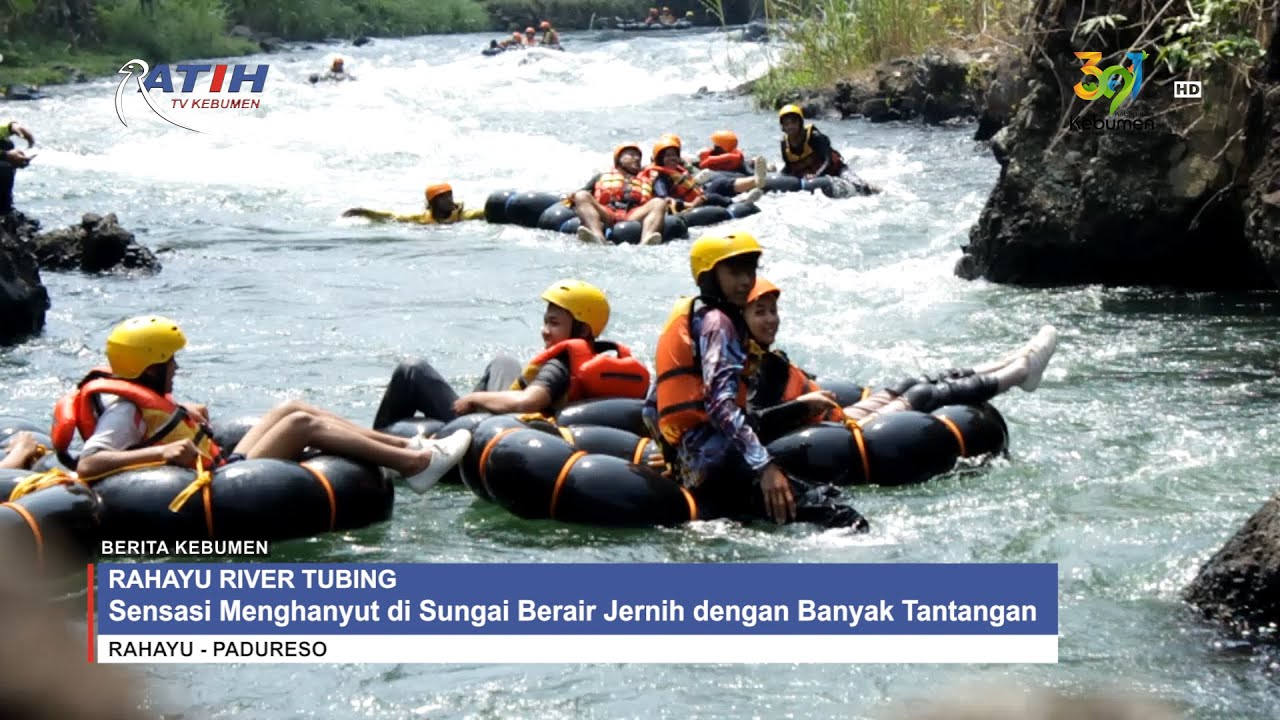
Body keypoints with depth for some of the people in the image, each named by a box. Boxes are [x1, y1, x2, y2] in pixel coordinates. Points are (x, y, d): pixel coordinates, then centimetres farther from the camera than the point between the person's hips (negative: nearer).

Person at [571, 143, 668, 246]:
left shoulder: (646, 183, 36)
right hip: (605, 216, -1)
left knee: (659, 203, -21)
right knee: (581, 196, -23)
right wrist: (573, 199, 0)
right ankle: (598, 235, -54)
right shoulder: (602, 177, 33)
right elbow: (584, 195, 24)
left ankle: (646, 238, -54)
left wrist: (670, 201, 1)